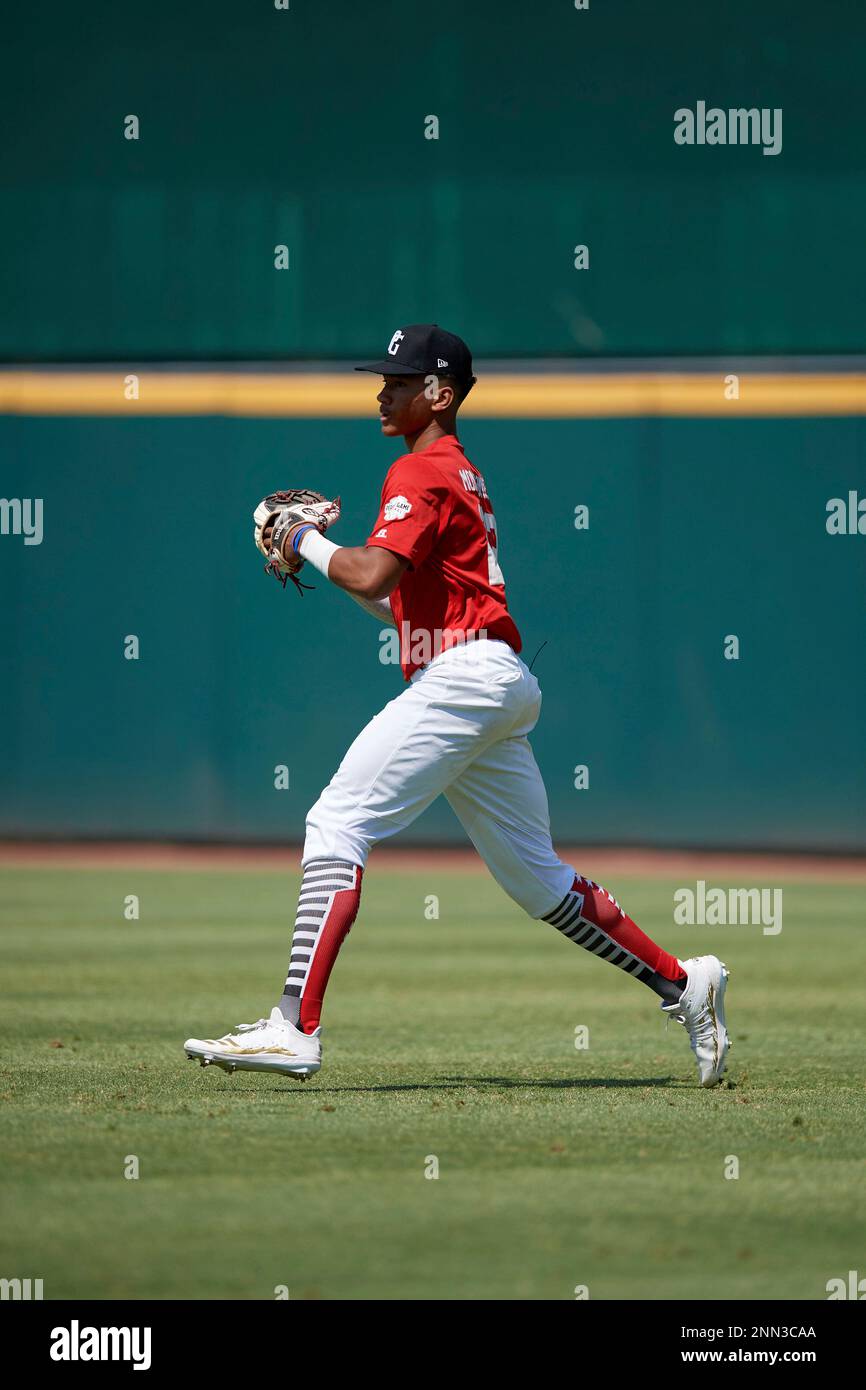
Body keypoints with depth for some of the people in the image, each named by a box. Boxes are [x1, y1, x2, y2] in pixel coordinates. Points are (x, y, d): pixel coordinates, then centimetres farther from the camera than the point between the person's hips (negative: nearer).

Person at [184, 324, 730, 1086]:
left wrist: (307, 542, -3)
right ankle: (682, 983, 17)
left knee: (337, 825, -14)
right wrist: (320, 559, 17)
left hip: (465, 677, -10)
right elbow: (400, 596, 27)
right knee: (538, 877, 16)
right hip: (502, 687, 10)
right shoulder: (459, 474, 25)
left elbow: (373, 574, -20)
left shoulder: (422, 472, -6)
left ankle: (296, 1028, -21)